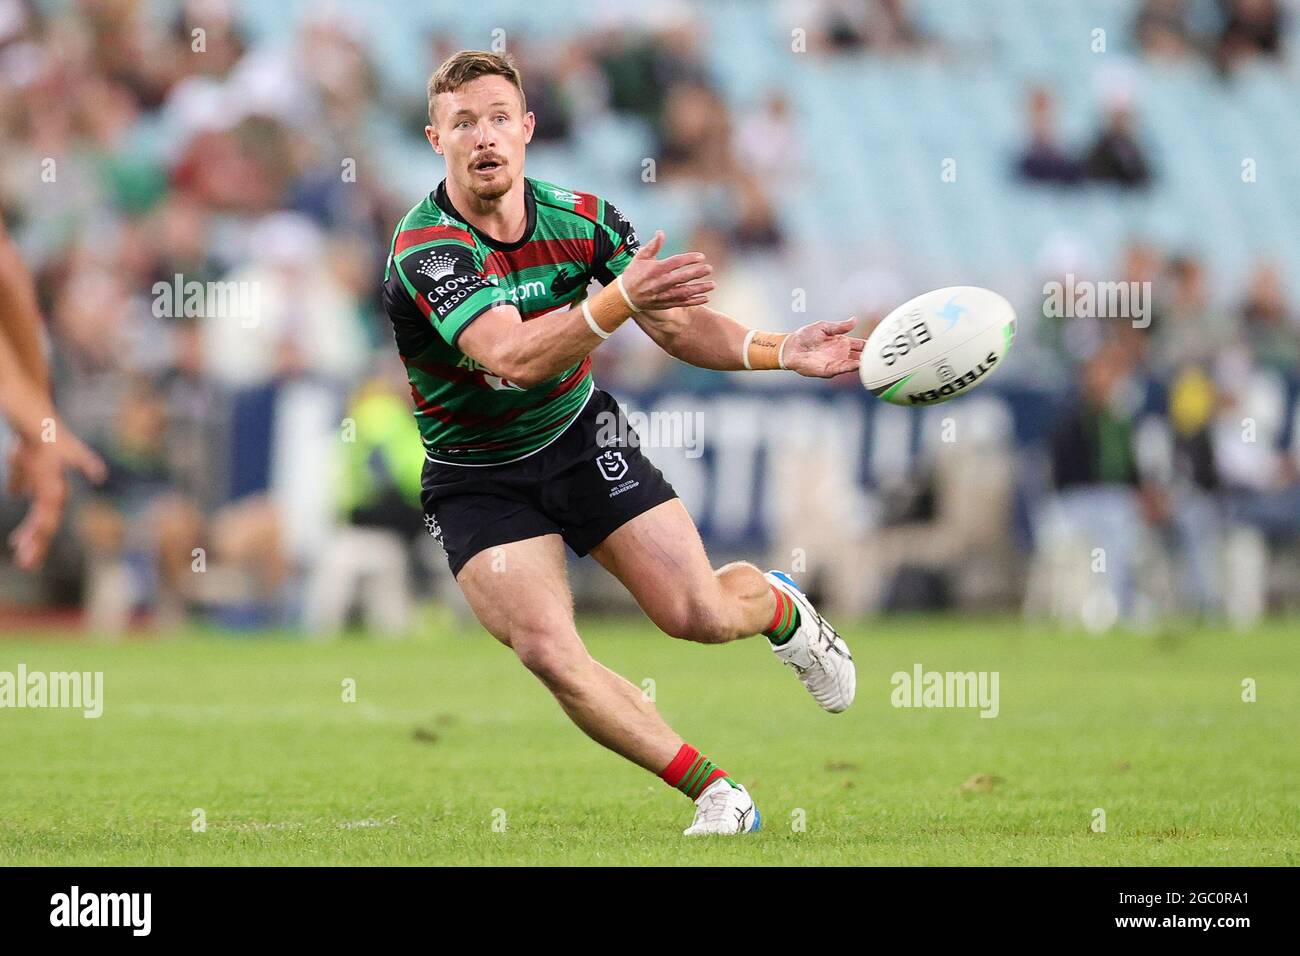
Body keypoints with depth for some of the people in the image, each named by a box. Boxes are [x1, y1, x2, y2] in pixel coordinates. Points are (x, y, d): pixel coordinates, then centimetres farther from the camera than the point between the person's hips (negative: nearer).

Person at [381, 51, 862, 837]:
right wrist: (620, 299, -55)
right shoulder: (425, 249, -26)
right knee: (546, 650, -21)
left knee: (699, 614, -8)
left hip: (580, 437, 3)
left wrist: (783, 352, -14)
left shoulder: (579, 219, -10)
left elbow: (680, 325, 1)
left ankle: (779, 606, 30)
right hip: (478, 482, -3)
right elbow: (513, 358, -42)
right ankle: (715, 792, -7)